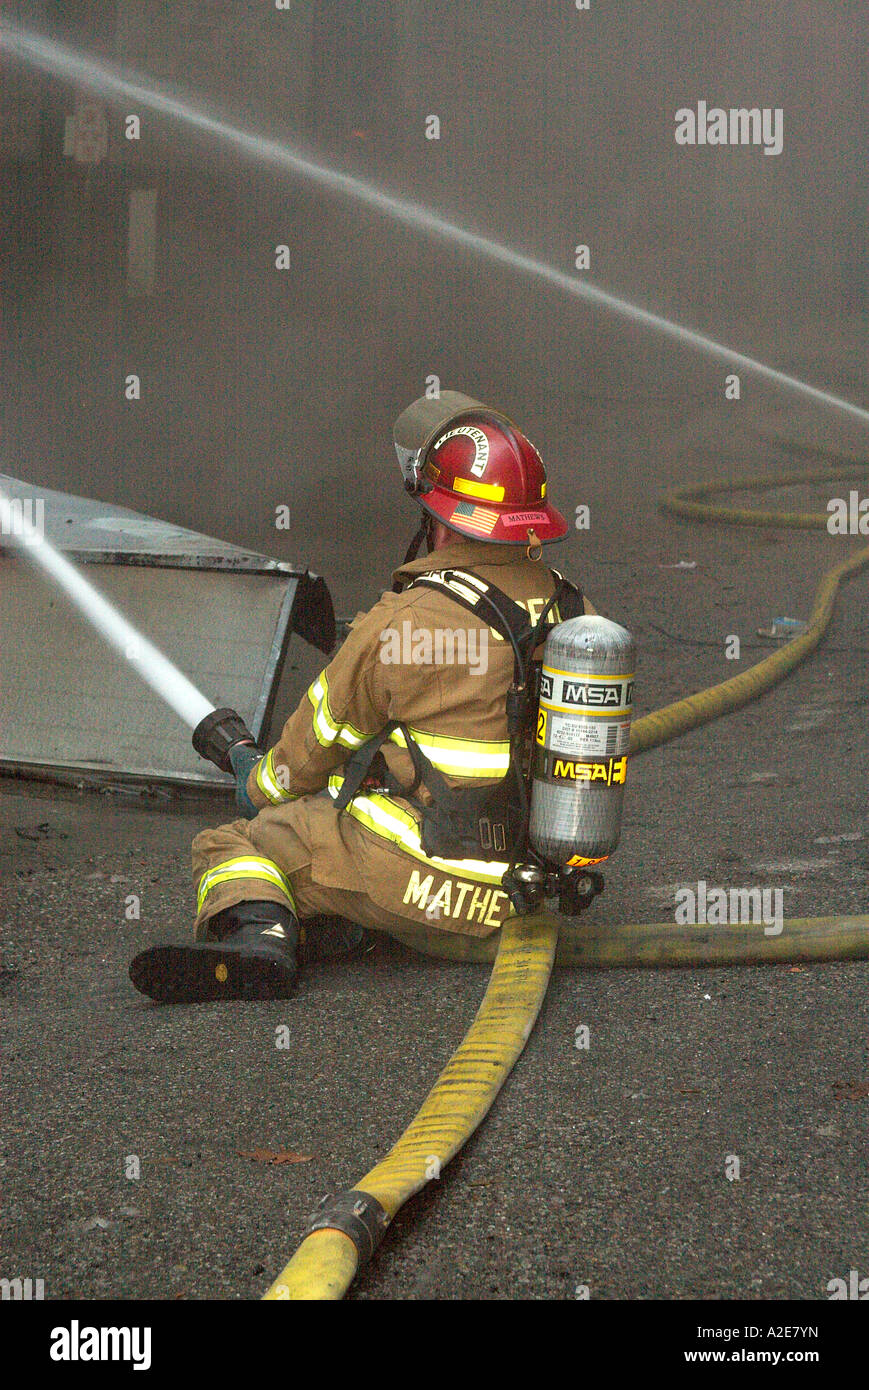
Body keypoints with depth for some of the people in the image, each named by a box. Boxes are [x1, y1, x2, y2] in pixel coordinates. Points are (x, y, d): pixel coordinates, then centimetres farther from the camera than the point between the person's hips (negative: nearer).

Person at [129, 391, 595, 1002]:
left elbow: (320, 737, 2)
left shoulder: (405, 620, -15)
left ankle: (257, 935, -24)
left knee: (229, 845, 6)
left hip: (428, 874, -6)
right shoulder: (576, 612, 3)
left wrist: (266, 786, 24)